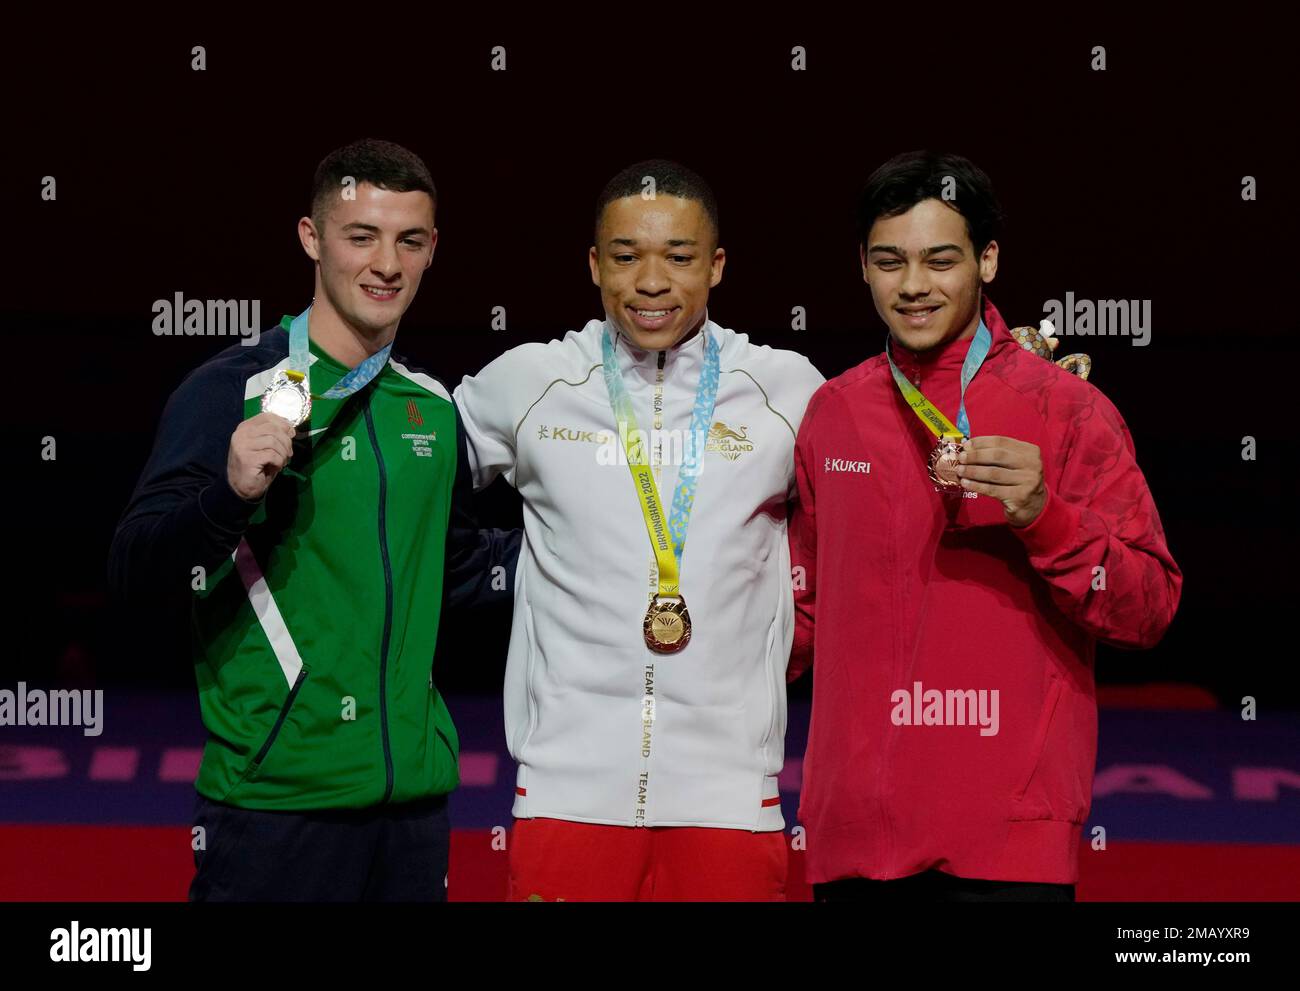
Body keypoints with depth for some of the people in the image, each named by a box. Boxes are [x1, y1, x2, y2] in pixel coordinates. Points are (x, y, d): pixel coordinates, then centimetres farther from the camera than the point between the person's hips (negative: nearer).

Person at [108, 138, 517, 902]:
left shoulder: (433, 407, 12)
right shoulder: (232, 391, -7)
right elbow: (136, 572, -12)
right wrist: (230, 495, -28)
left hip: (414, 791, 6)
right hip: (272, 800, -6)